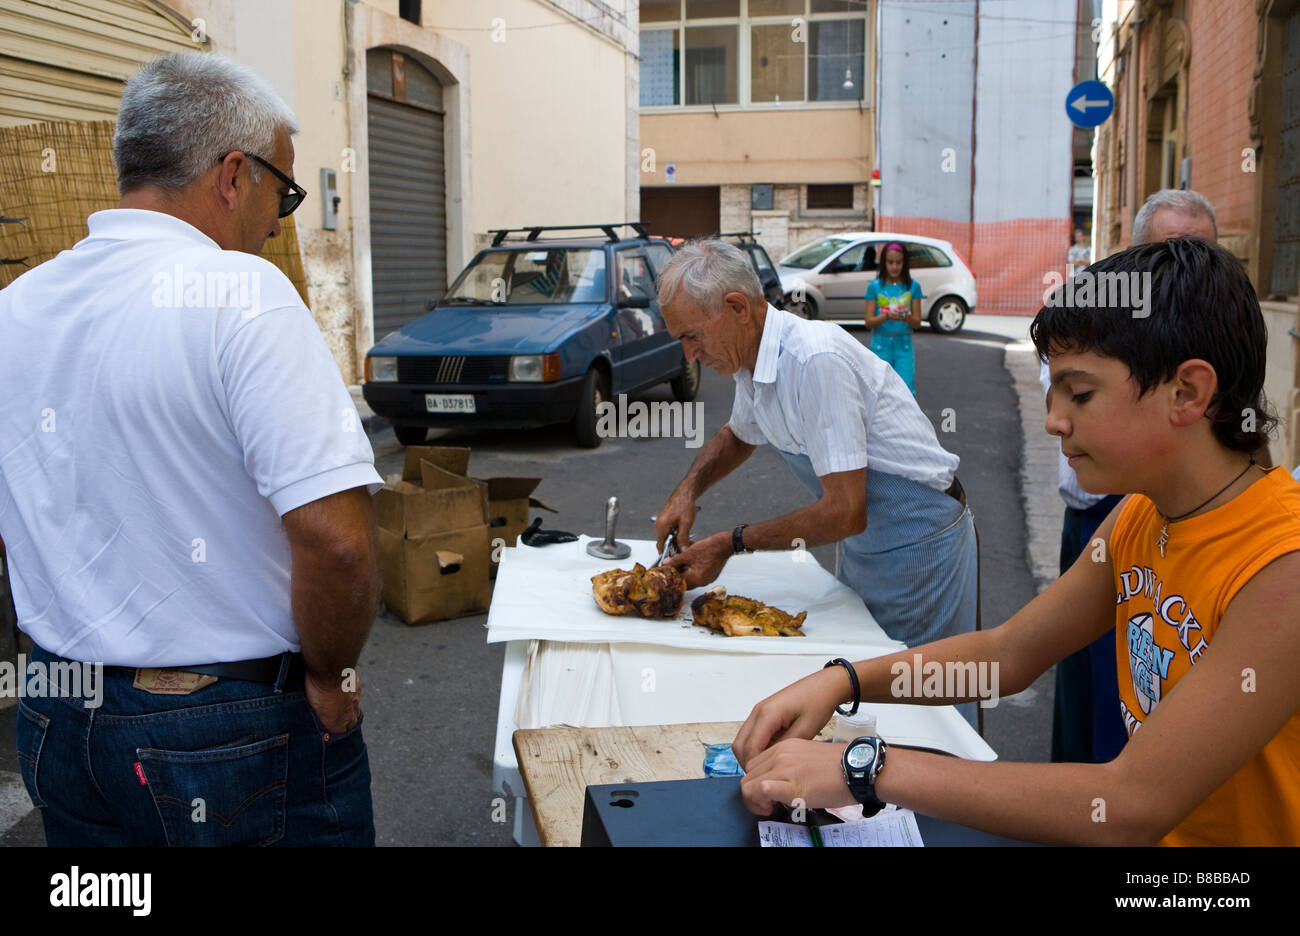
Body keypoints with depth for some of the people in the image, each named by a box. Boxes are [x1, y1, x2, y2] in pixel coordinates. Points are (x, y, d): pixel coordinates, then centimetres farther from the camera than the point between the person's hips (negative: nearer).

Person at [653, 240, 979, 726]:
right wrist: (688, 489, 6)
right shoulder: (753, 361, -1)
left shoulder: (815, 360, -29)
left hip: (918, 542, -8)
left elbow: (845, 512, -28)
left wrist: (733, 543, -20)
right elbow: (738, 435, 24)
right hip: (860, 546, 8)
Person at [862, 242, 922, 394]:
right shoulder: (875, 286, 2)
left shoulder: (913, 286, 4)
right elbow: (869, 322, -2)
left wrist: (907, 318, -19)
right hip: (881, 344, 0)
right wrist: (887, 316, -21)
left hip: (903, 344, 0)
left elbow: (917, 323, 3)